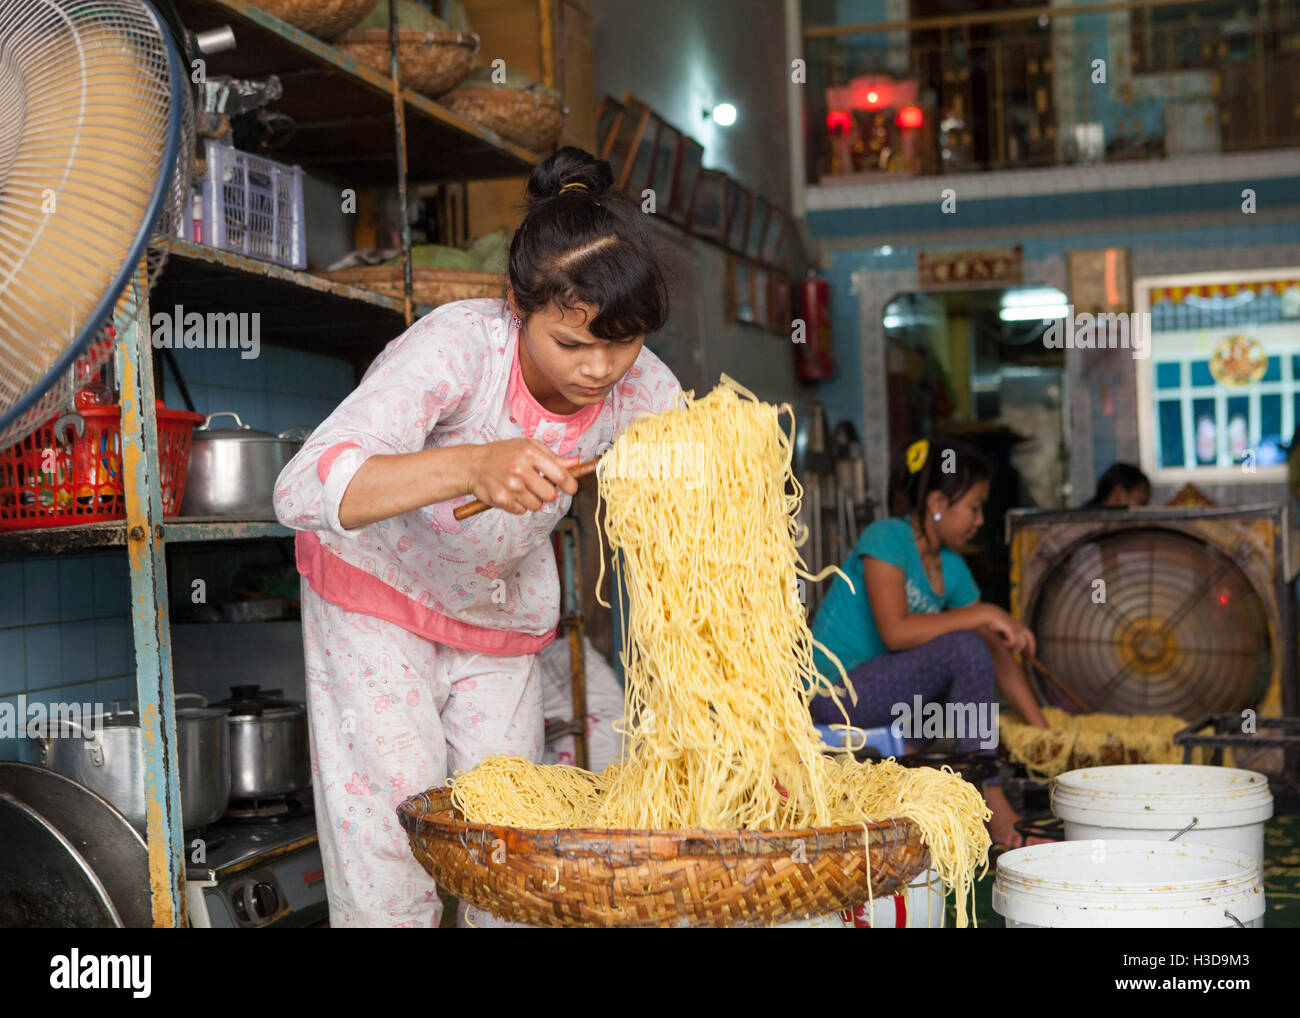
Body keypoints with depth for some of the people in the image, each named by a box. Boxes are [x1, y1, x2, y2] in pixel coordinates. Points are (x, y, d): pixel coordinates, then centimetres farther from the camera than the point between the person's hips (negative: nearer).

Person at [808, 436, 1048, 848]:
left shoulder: (951, 569, 9)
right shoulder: (888, 537, -13)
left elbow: (999, 657, 10)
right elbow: (895, 631, -26)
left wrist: (1043, 730, 3)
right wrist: (984, 615, -22)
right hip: (833, 693, -8)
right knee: (965, 650, -23)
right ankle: (992, 808, -20)